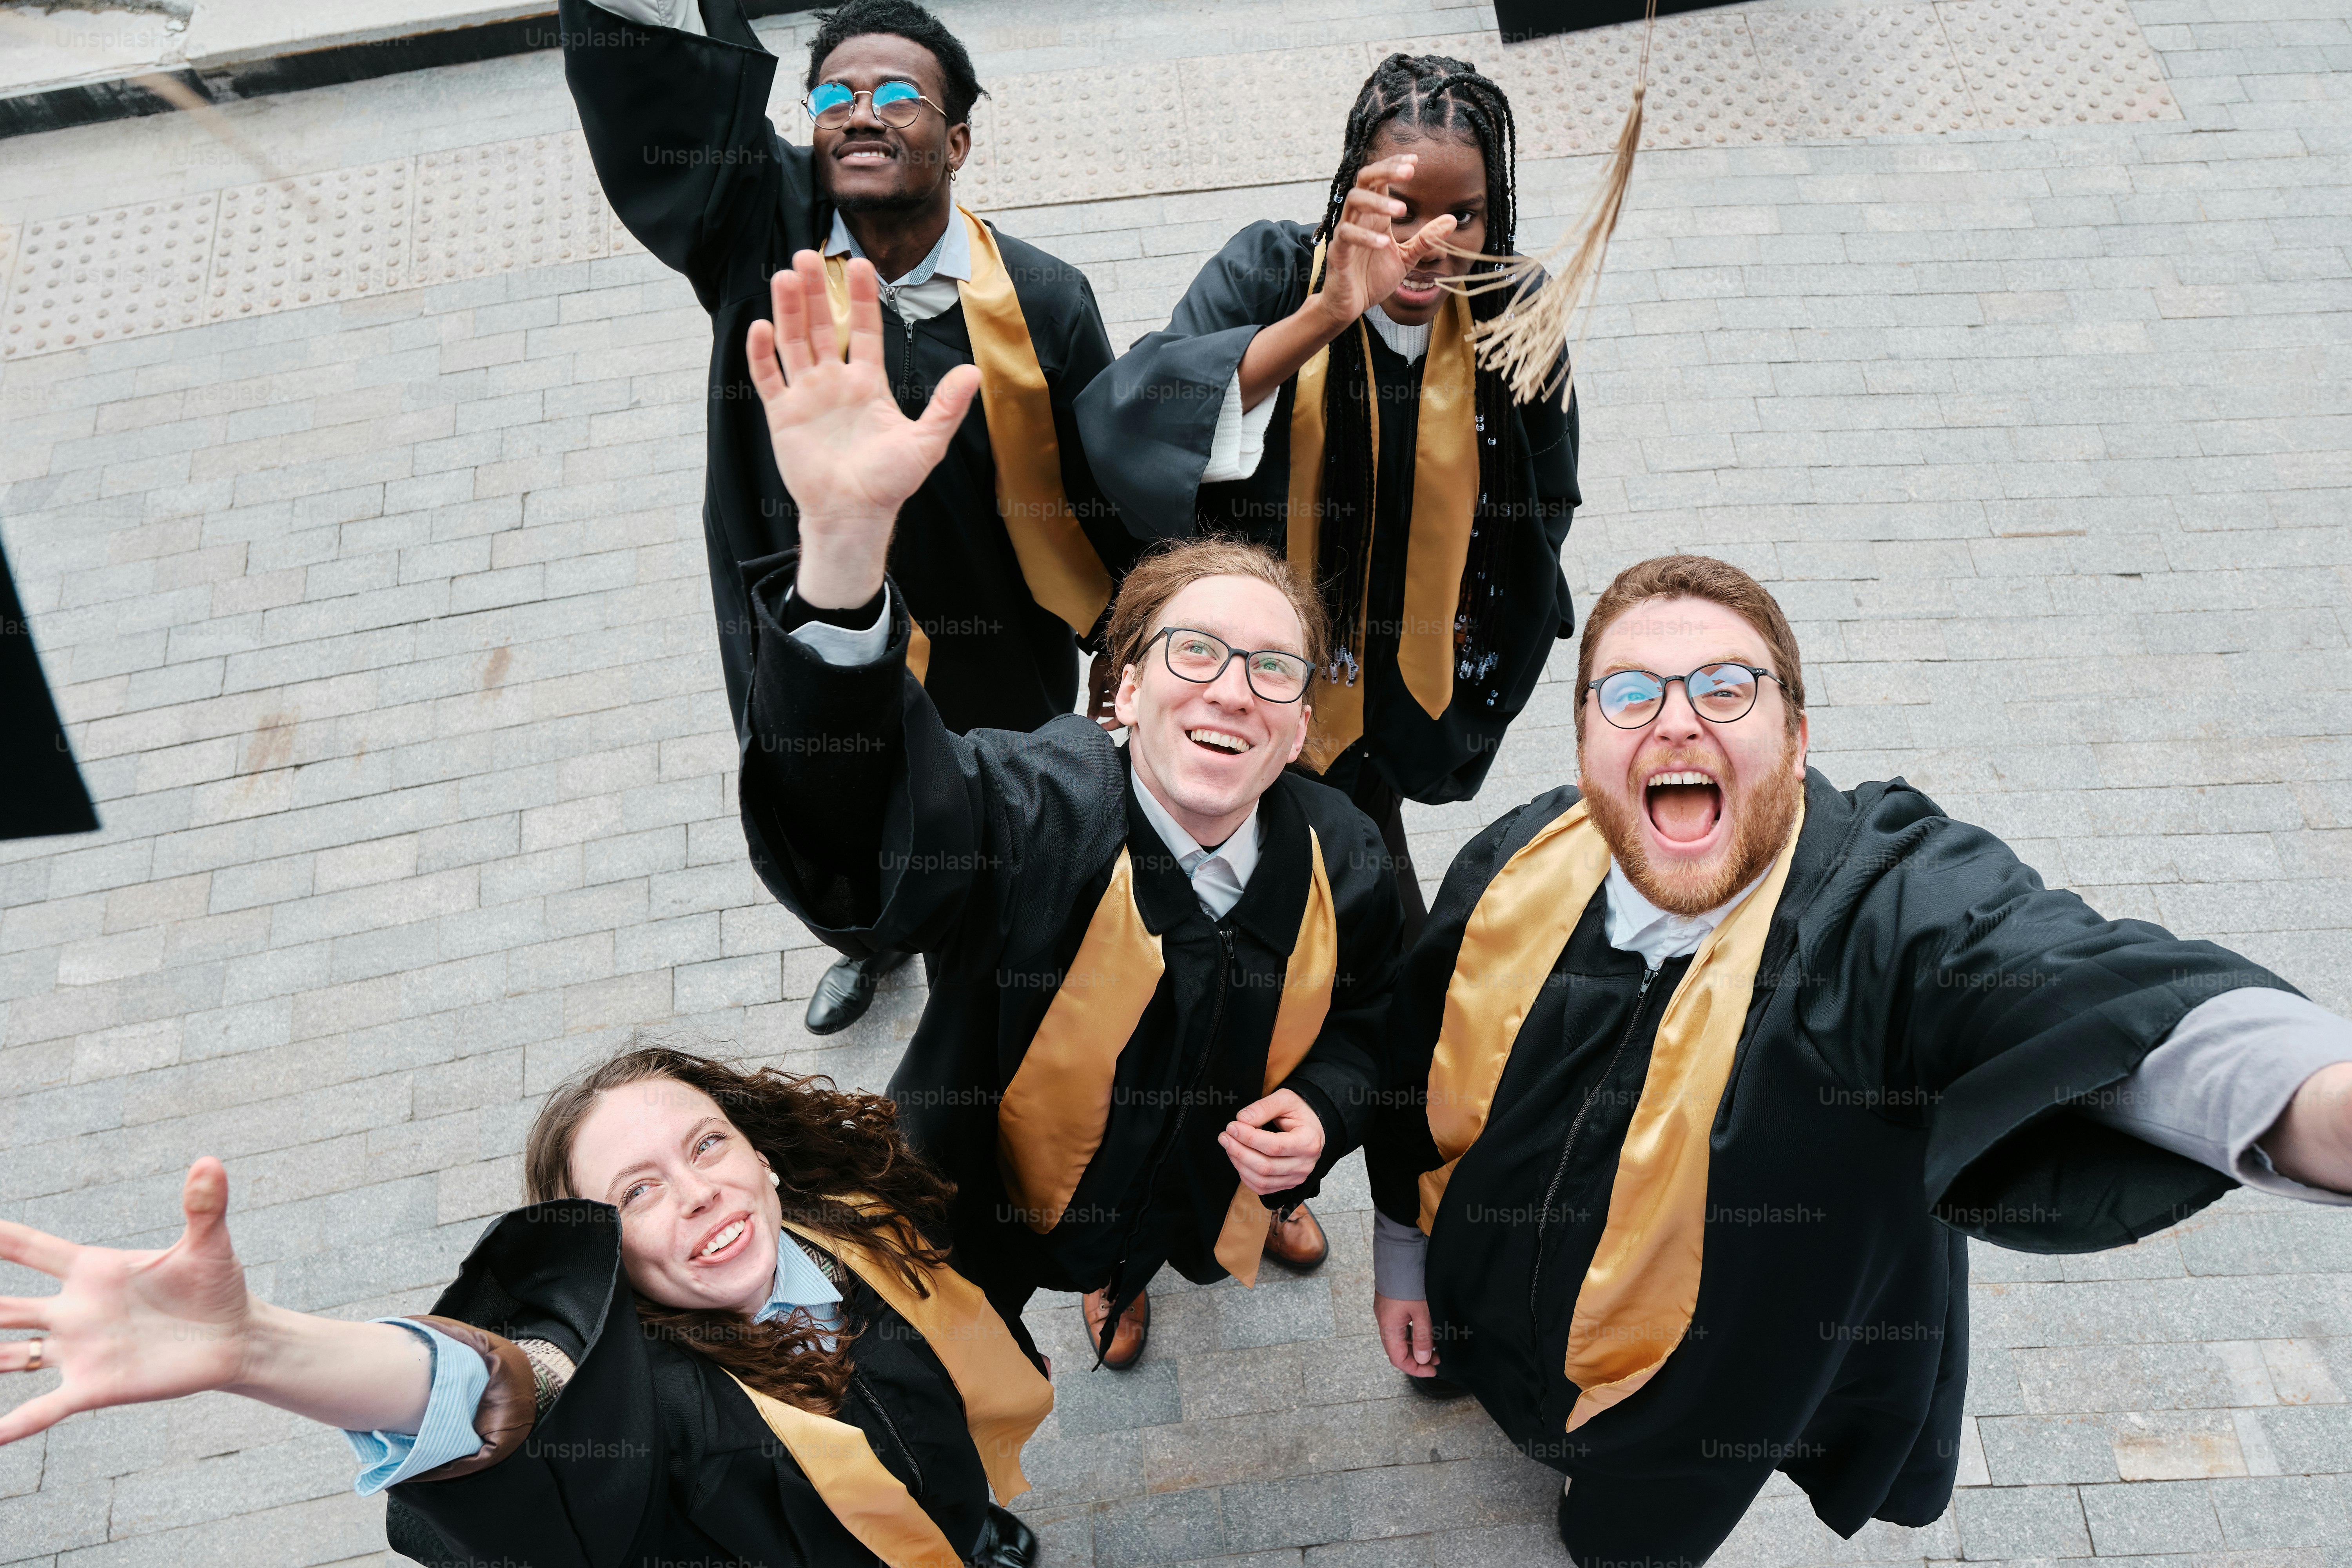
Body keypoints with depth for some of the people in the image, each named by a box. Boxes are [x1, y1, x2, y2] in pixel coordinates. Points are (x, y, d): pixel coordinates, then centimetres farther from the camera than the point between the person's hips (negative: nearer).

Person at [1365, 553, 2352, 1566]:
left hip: (1697, 1397, -2)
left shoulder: (1898, 904, -35)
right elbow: (1418, 1079, -4)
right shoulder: (1512, 869, -20)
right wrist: (1401, 1257, 7)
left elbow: (2081, 989, -57)